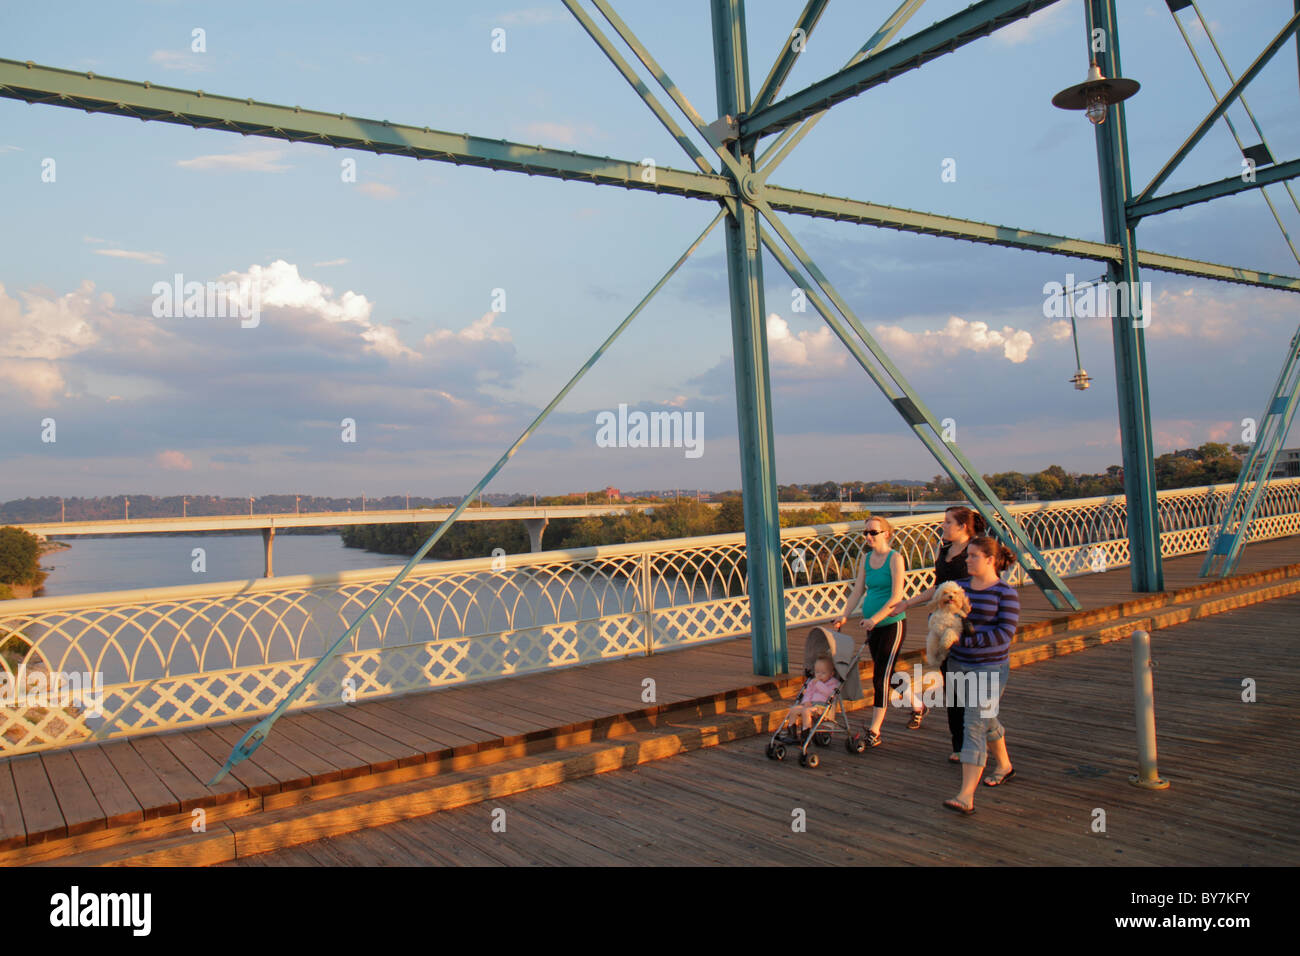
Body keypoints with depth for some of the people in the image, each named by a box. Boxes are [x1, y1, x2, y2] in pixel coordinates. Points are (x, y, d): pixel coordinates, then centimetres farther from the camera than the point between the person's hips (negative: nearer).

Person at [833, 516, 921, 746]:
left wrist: (875, 618, -27)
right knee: (888, 674, 17)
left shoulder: (895, 558, -12)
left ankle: (874, 731, -3)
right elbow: (858, 590, 8)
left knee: (881, 676, -8)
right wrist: (844, 615, -4)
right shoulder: (865, 558, 8)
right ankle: (918, 705, 42)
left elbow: (896, 597, -18)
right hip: (872, 624, 7)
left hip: (892, 622, -7)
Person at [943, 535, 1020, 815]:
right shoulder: (960, 587, 6)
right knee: (986, 719, 22)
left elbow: (1004, 632, -18)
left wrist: (967, 639, -22)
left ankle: (966, 796, -15)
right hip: (959, 665, 6)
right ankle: (1004, 765, 47)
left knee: (975, 724, -13)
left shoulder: (1006, 593, -11)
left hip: (990, 667, -6)